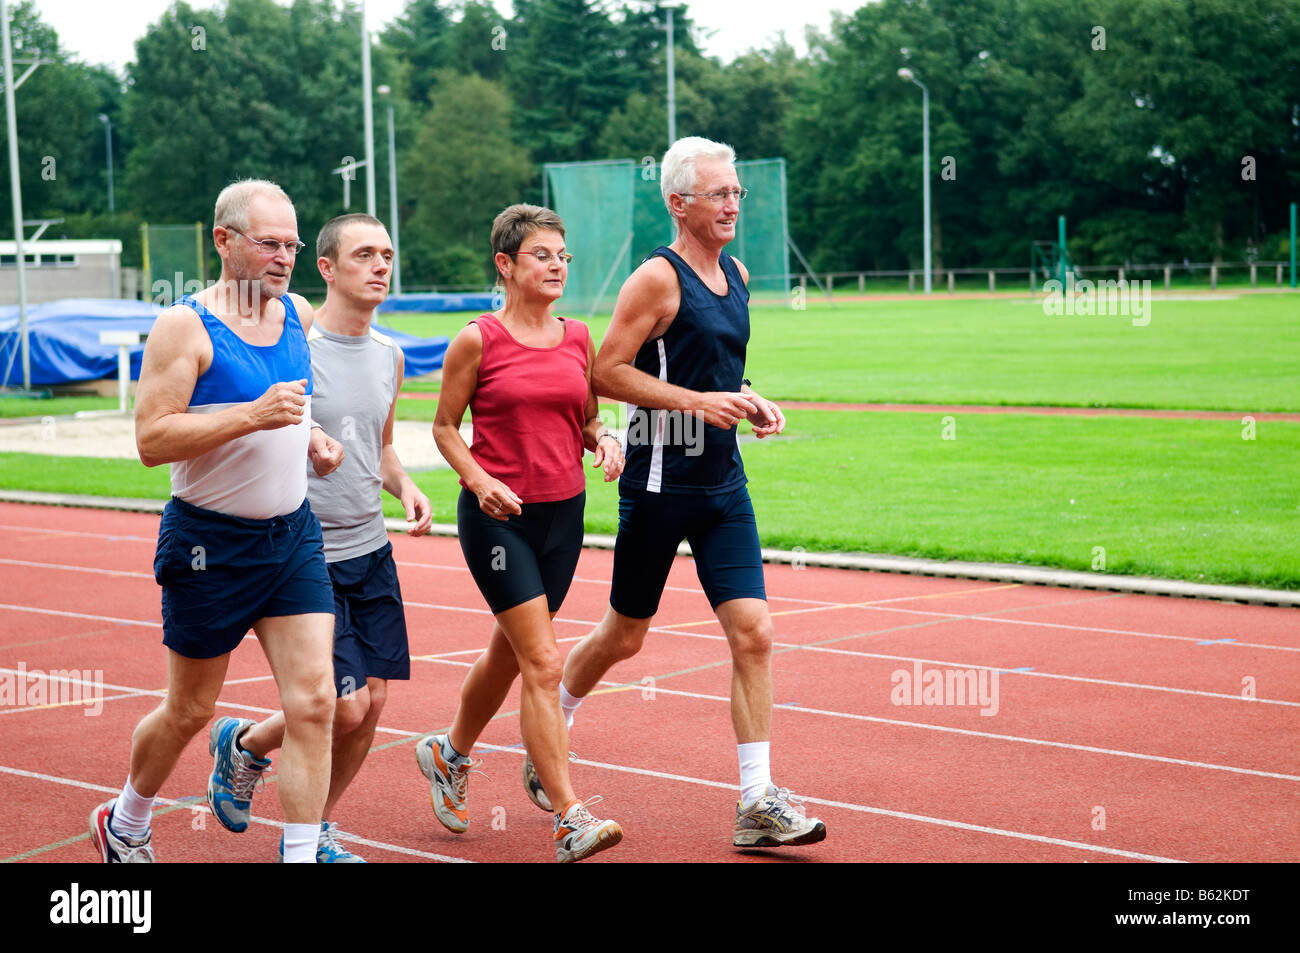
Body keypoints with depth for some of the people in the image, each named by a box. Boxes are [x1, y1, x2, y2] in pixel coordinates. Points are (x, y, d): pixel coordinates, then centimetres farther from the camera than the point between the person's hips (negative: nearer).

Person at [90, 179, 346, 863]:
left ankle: (301, 855, -1)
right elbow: (151, 440, -20)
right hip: (211, 544, -5)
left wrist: (313, 438, 6)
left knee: (312, 701, -7)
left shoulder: (299, 314, 6)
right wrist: (253, 416, -28)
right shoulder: (185, 326, -13)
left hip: (292, 535, 5)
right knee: (190, 710, 11)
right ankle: (123, 825, 37)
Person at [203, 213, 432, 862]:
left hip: (371, 551, 7)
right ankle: (243, 744, 21)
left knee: (372, 701, 4)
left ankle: (315, 831, 23)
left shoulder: (389, 357, 9)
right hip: (306, 557, -7)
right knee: (345, 706, -9)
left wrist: (405, 486, 4)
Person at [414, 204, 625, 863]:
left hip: (563, 512, 6)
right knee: (543, 664, -12)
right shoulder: (478, 341, -7)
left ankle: (450, 754, 45)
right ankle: (569, 820, -10)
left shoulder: (578, 338, 7)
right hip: (498, 515, -6)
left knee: (509, 653, 19)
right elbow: (445, 427, -1)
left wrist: (604, 441, -5)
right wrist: (480, 481, -16)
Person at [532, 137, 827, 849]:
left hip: (723, 484, 6)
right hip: (660, 483, -6)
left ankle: (757, 803, -1)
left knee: (753, 634, -4)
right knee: (625, 636, 8)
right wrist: (698, 400, -21)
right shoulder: (658, 278, -12)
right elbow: (607, 372, -16)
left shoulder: (736, 274, 11)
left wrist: (751, 402, 6)